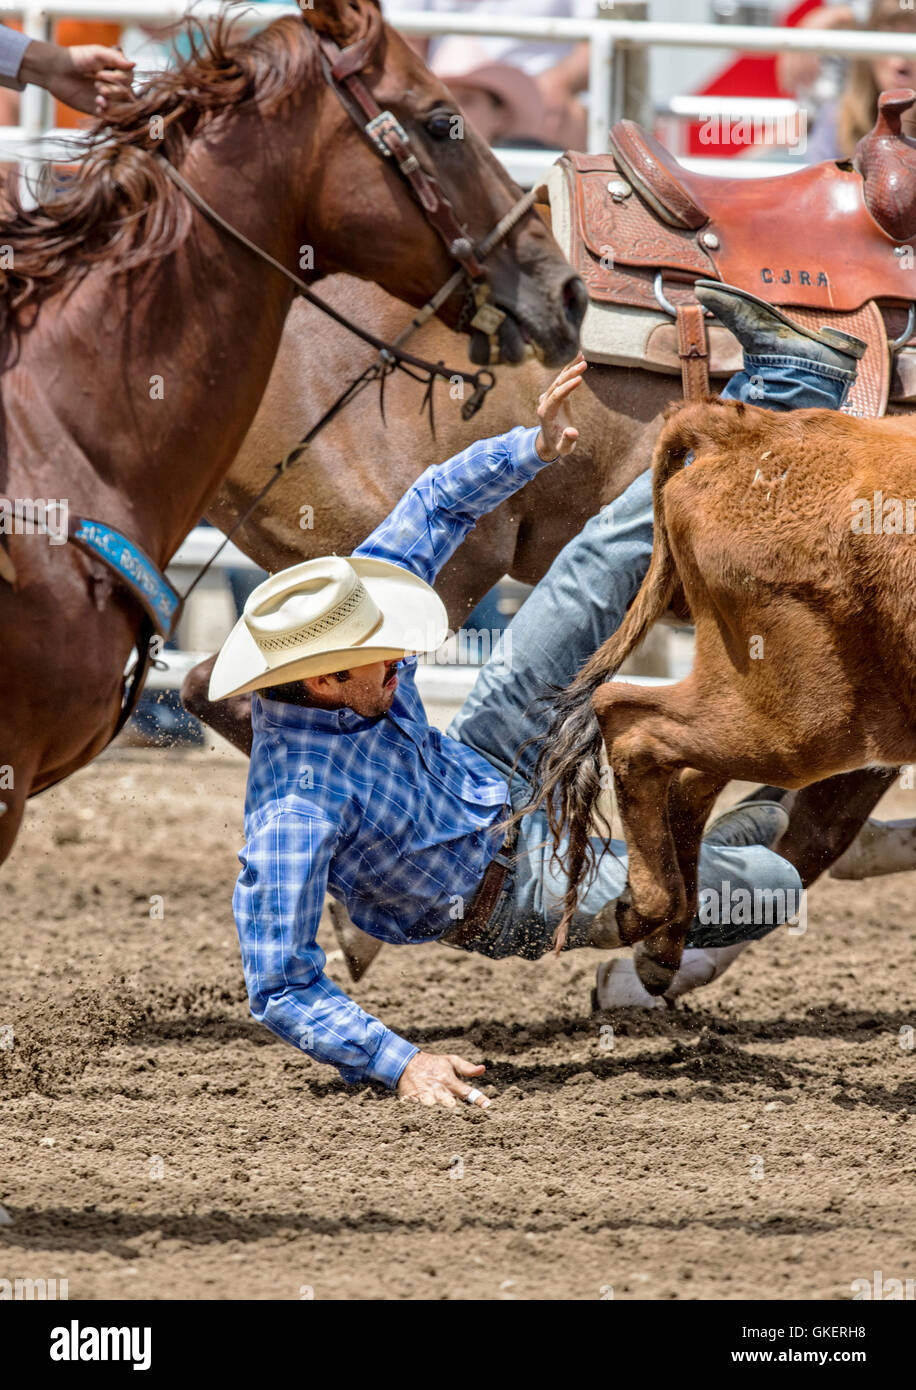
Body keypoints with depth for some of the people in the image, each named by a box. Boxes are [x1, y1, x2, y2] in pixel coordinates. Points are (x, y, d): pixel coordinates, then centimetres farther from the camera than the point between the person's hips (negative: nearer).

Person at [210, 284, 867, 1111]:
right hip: (504, 898, -7)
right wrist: (400, 1063, -47)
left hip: (483, 771, 7)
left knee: (606, 556, 4)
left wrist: (533, 450, -19)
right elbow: (282, 990, -38)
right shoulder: (296, 812, -41)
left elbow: (436, 507, -6)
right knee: (773, 886, -16)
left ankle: (793, 389, 15)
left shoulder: (333, 621, -20)